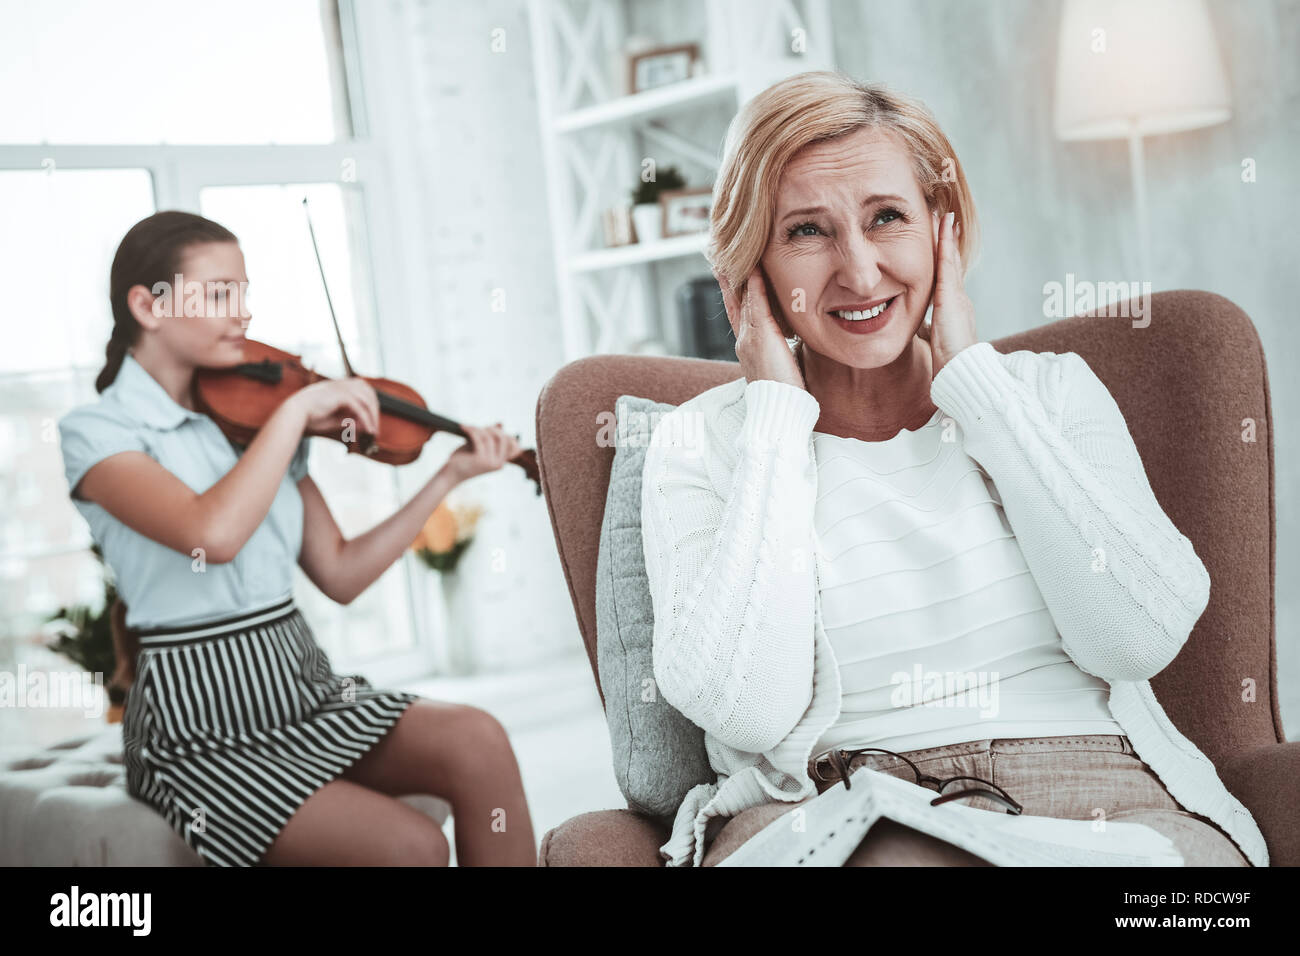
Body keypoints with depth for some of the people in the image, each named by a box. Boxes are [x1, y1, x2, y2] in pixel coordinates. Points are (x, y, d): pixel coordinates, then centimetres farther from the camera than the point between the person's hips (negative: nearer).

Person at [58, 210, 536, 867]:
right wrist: (296, 408, -18)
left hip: (302, 684, 6)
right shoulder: (97, 431, -6)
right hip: (201, 725, -6)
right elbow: (214, 534, -27)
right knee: (414, 845, -24)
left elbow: (340, 575, 9)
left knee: (477, 740, -21)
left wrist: (449, 476, 4)